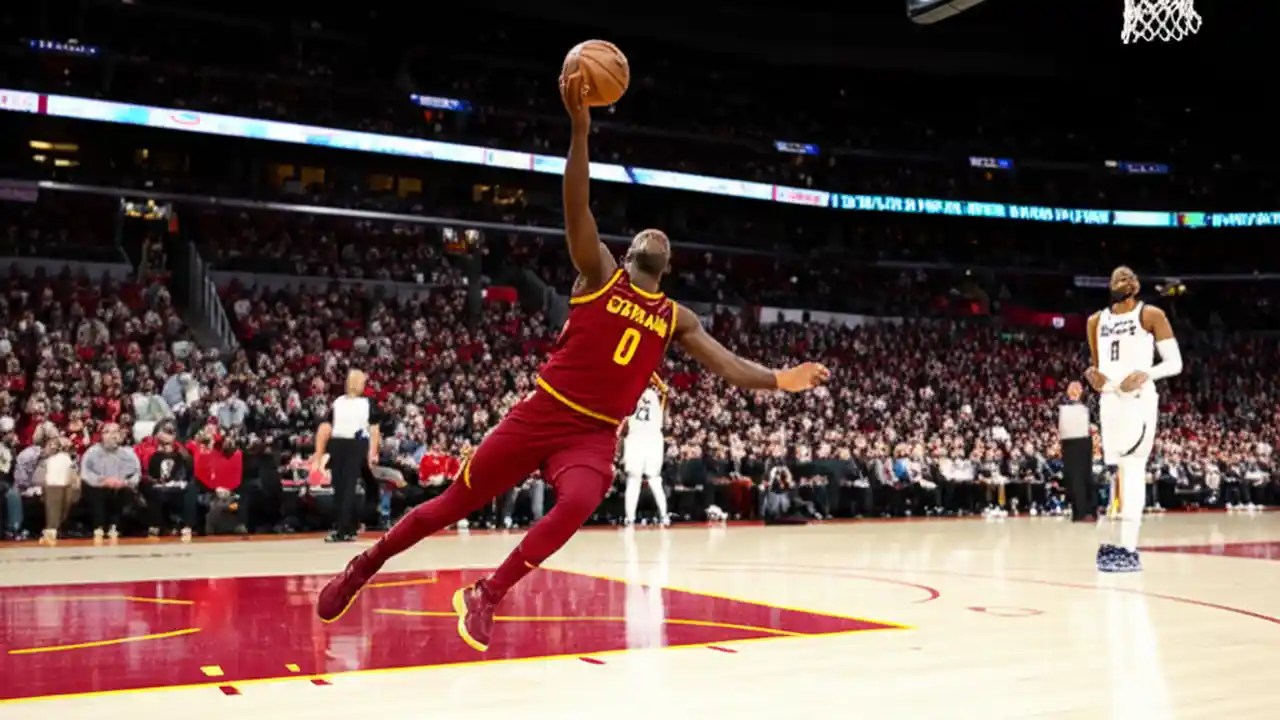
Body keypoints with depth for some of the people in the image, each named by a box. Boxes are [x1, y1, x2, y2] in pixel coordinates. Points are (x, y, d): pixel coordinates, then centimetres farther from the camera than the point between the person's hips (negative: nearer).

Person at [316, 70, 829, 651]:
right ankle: (366, 563, 27)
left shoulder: (676, 319, 9)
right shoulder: (600, 275, -1)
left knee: (577, 504, -30)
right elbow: (576, 208, -15)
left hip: (595, 433, 2)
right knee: (457, 502, 4)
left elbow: (726, 365, 4)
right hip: (542, 414, -2)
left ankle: (485, 597, -15)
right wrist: (581, 127, -27)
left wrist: (778, 380, -16)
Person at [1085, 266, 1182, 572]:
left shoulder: (1151, 314, -1)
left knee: (1132, 467, -13)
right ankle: (1115, 542, 11)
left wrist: (1146, 374, -22)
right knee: (1114, 469, 6)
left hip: (1138, 399, -6)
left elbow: (1175, 363, -4)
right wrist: (1092, 374, 0)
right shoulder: (1096, 321, 15)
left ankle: (1129, 549, -16)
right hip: (1108, 400, 6)